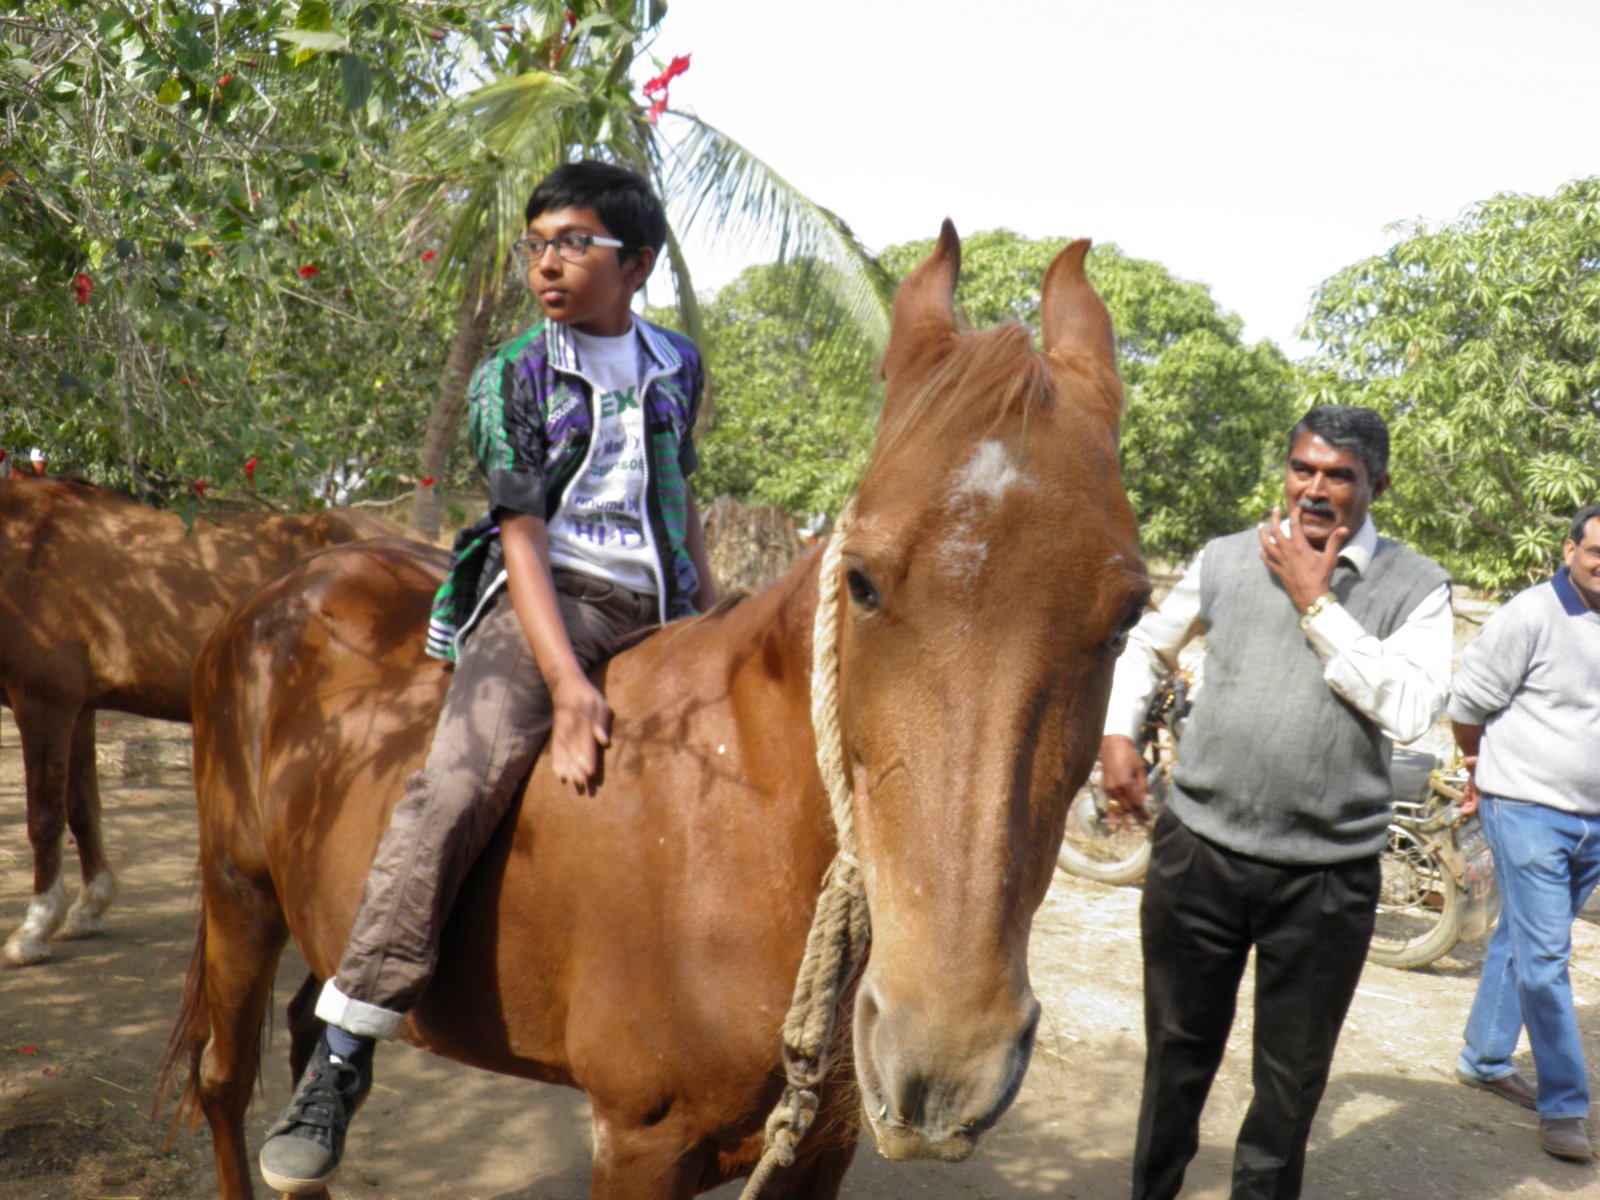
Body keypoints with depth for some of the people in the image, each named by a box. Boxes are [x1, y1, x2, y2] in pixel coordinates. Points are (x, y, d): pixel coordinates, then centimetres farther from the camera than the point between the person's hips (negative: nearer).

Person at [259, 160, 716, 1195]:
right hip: (545, 601, -4)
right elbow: (523, 533, -8)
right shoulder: (512, 378, 3)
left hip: (657, 611, 5)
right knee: (459, 785, -27)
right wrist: (568, 685, -20)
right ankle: (342, 1057, -21)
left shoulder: (679, 365, 14)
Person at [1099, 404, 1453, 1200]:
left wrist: (1316, 603, -17)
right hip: (1198, 852, 2)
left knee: (1291, 1083, 13)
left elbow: (1410, 712, -19)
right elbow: (1147, 645, 18)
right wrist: (1116, 733, 4)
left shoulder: (1415, 587, -4)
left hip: (1327, 876, -1)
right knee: (1177, 1057, 17)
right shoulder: (1226, 561, 2)